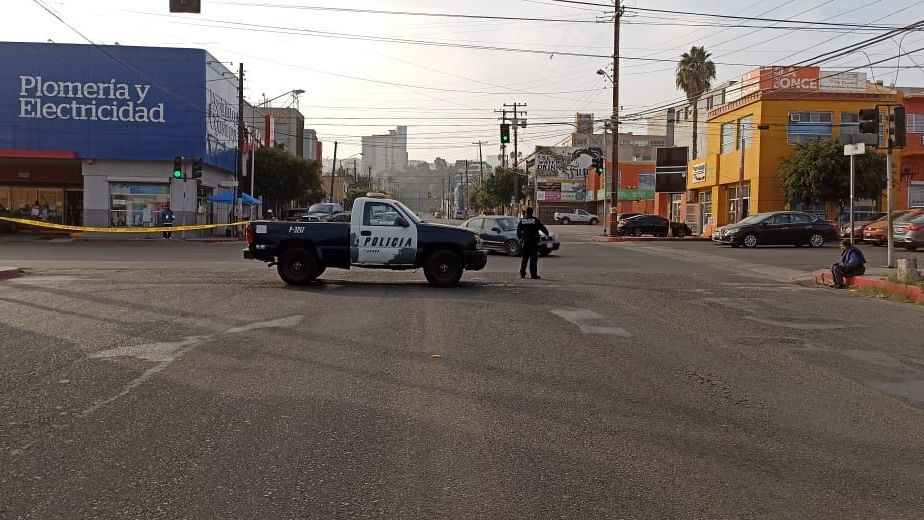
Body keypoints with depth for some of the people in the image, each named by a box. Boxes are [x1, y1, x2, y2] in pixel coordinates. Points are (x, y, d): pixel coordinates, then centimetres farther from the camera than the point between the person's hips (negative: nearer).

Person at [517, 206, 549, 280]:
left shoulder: (522, 220, 3)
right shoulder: (536, 220, -8)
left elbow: (518, 230, 6)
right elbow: (542, 228, -2)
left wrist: (520, 238, 21)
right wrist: (547, 233, 17)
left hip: (525, 241, 4)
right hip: (534, 241, -4)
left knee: (525, 258, 13)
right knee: (533, 258, -2)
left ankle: (522, 273, 12)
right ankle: (533, 274, -6)